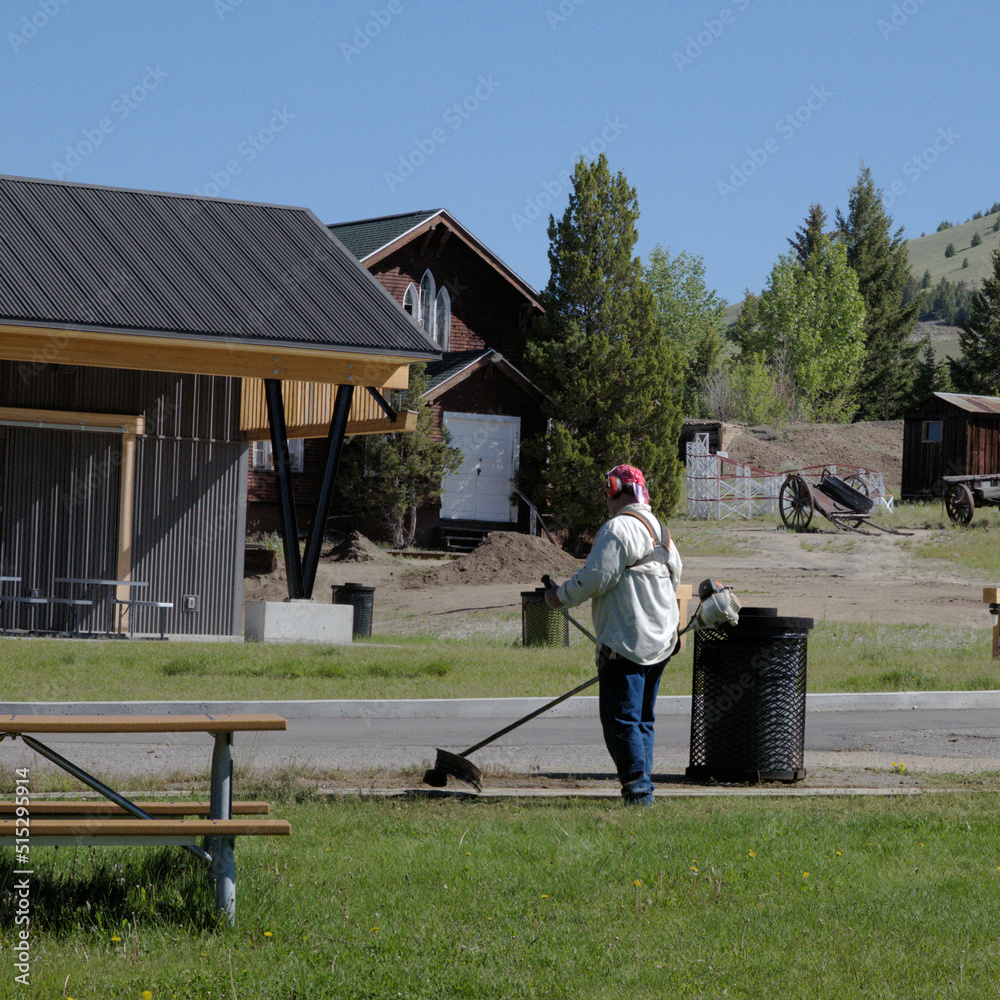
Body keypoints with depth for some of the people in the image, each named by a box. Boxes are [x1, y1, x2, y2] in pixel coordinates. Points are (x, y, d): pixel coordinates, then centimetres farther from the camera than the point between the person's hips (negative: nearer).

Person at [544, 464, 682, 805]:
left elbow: (596, 578, -17)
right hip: (661, 642, 9)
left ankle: (637, 787, -11)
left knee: (621, 719, -7)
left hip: (626, 642, -9)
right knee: (642, 718, 14)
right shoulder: (661, 531, 18)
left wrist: (561, 596, -2)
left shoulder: (618, 528, -12)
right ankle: (642, 788, 14)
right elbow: (675, 579, 24)